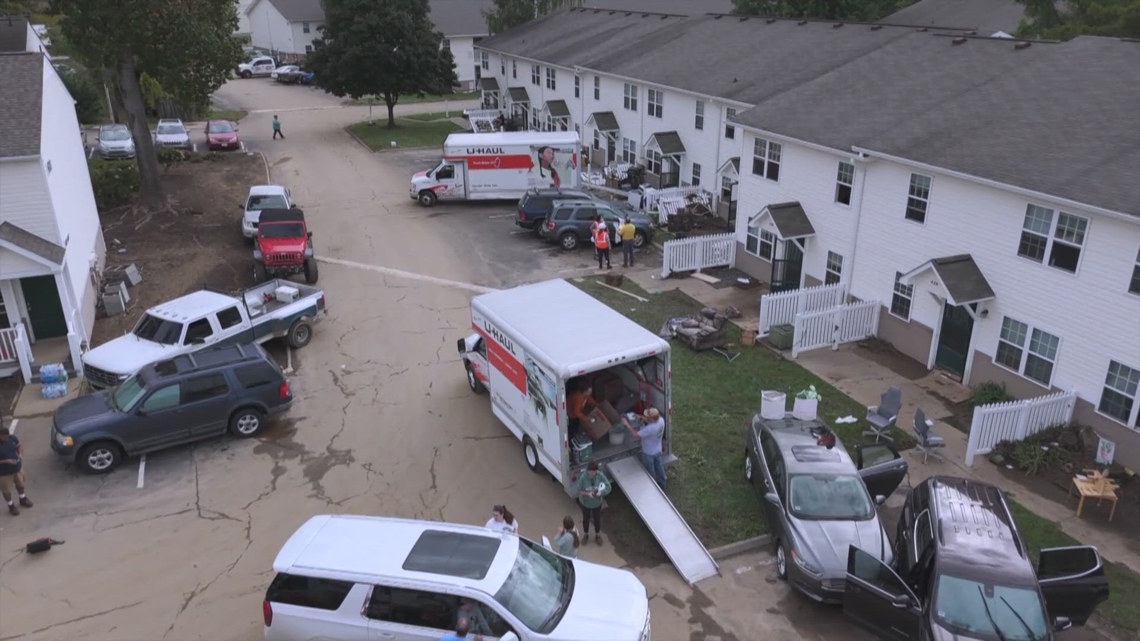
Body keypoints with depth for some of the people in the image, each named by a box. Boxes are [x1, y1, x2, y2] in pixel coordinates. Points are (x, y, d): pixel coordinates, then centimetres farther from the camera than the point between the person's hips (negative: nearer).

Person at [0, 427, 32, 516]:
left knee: (20, 485, 26)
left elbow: (19, 446, 3)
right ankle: (11, 506, 39)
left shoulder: (12, 437, -14)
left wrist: (20, 454, -14)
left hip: (17, 467, 5)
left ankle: (23, 499, 52)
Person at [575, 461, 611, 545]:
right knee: (586, 519, 23)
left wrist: (601, 492, -33)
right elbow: (579, 491, -18)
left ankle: (597, 535, 49)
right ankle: (585, 534, 51)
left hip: (597, 503, 1)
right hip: (585, 503, -1)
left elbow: (609, 487, -16)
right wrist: (587, 494, -34)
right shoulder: (583, 478, -28)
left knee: (597, 519, 23)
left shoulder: (600, 476, -24)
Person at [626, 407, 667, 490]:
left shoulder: (650, 429, -42)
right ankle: (662, 484, 49)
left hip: (649, 453, -7)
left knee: (650, 472, 19)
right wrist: (641, 417, -5)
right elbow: (651, 421, 4)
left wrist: (627, 424, -25)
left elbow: (636, 435, -32)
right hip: (658, 451, 7)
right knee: (659, 467, 28)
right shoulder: (661, 420, -19)